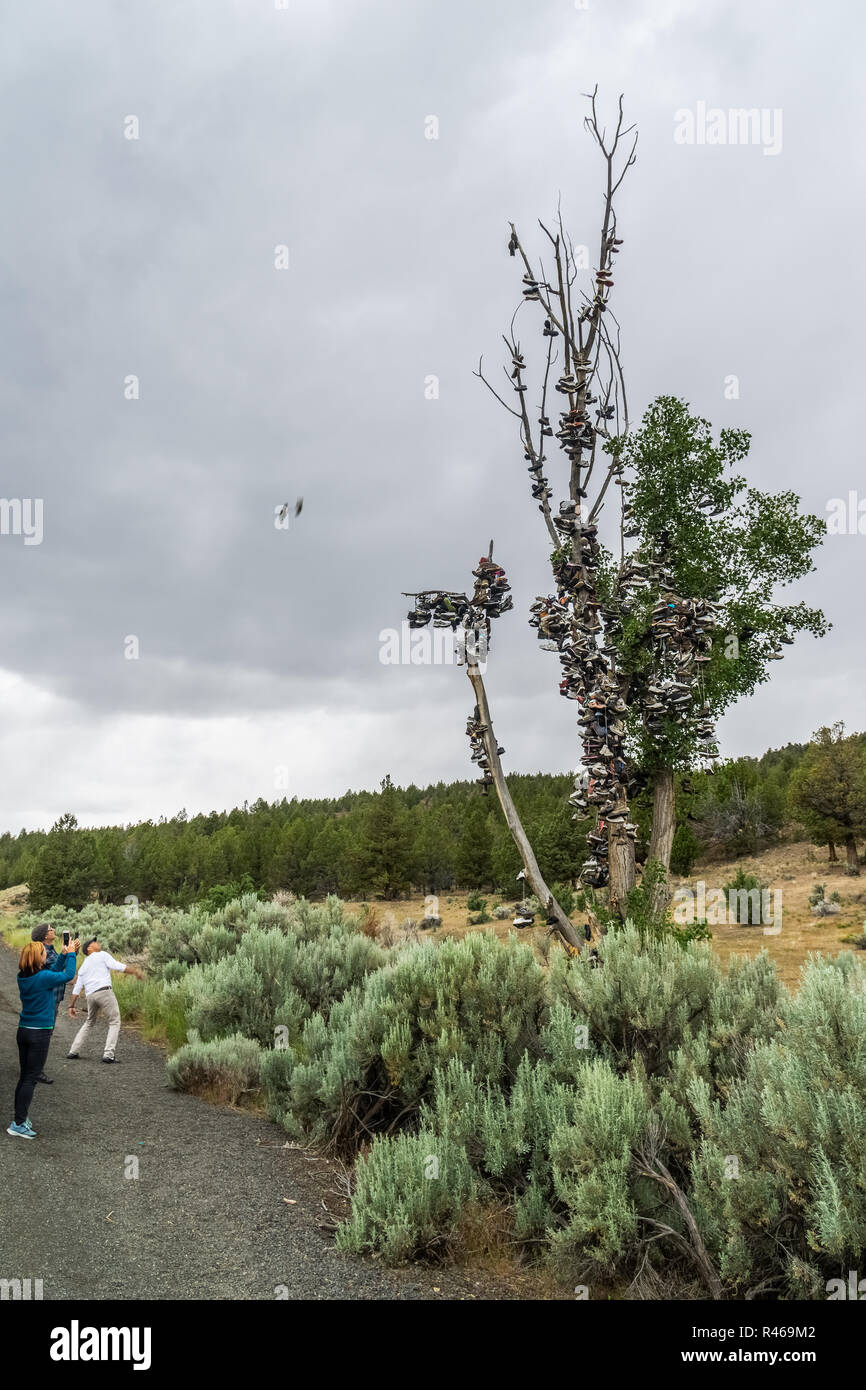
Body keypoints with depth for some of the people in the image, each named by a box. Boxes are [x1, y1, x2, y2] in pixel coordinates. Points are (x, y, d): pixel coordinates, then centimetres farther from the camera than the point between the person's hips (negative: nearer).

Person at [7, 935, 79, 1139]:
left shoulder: (23, 977, 4)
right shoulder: (43, 977, -19)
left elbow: (53, 972, 17)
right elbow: (68, 975, -4)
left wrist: (63, 955, 15)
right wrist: (70, 954, 7)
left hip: (23, 1031, 7)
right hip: (40, 1033, -7)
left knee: (24, 1077, 14)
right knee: (30, 1079, -2)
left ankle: (21, 1119, 21)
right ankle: (18, 1124, 0)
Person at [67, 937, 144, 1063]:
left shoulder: (83, 966, 25)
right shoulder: (102, 955, 9)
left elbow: (77, 988, 20)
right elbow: (117, 966, -6)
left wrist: (71, 1006, 22)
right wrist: (135, 971, -4)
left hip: (90, 995, 6)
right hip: (104, 991, -6)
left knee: (89, 1022, 26)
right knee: (114, 1023, 1)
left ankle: (73, 1051, 22)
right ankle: (108, 1054, -11)